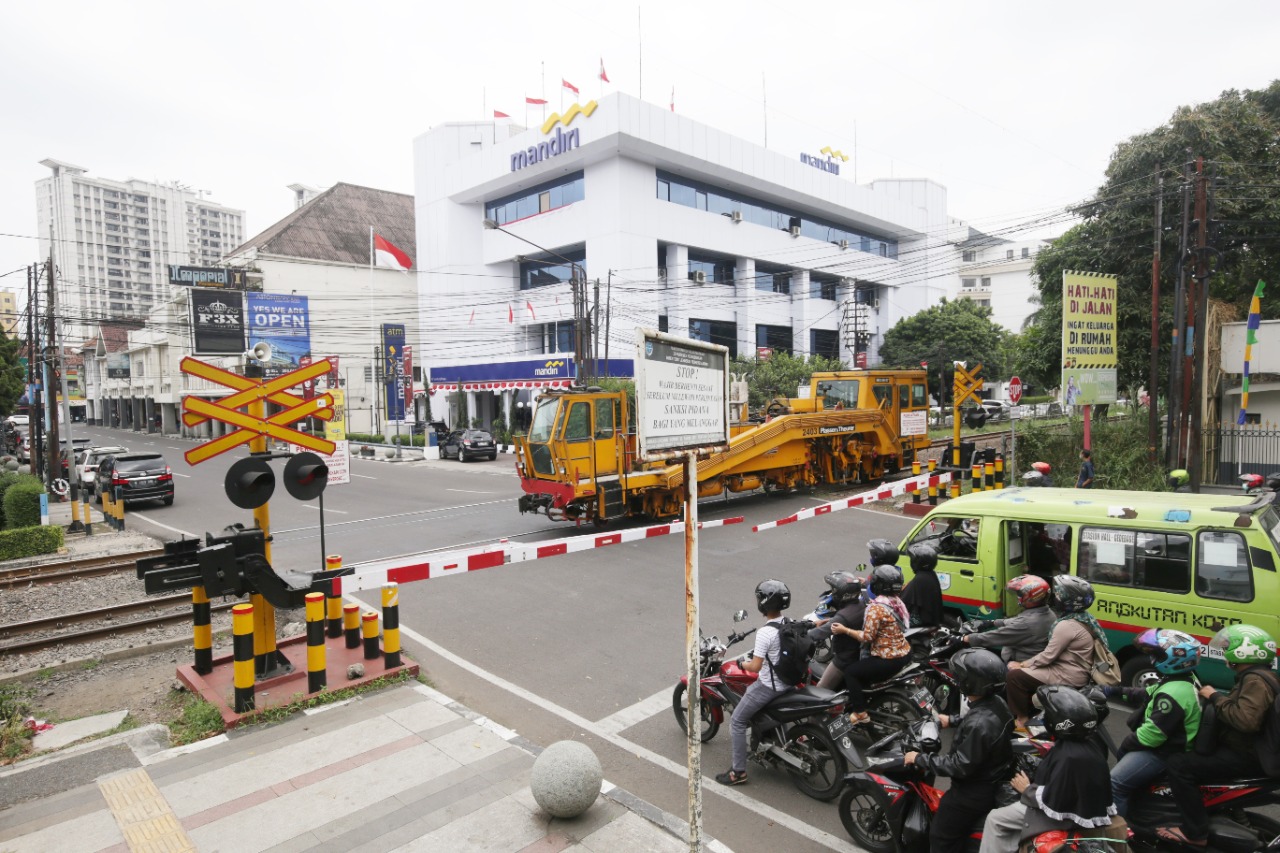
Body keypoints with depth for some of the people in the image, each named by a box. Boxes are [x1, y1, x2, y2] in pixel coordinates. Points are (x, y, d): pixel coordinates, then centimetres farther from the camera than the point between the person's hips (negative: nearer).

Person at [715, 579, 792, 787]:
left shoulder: (765, 633, -27)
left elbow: (756, 667, -25)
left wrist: (744, 664, -4)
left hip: (769, 687, -8)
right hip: (788, 682, 8)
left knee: (737, 722, 4)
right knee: (749, 690, 33)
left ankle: (738, 771, 6)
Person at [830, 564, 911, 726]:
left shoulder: (876, 608, -23)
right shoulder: (897, 601, 4)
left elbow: (867, 637, -22)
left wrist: (844, 630, -15)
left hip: (890, 660, -10)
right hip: (905, 652, 10)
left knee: (849, 672, 0)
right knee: (861, 664, 29)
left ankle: (860, 713, 4)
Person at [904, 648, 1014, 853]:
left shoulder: (979, 724, -38)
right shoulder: (997, 703, -9)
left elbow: (961, 766, -31)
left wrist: (920, 759, -22)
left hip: (974, 792, -9)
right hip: (993, 780, 9)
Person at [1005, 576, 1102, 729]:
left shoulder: (1067, 625, -24)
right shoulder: (1082, 618, 7)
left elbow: (1048, 656, -20)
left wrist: (1022, 665, -7)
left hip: (1068, 677, -10)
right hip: (1077, 672, 10)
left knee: (1015, 676, -12)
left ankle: (1022, 719, 0)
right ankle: (1031, 710, 24)